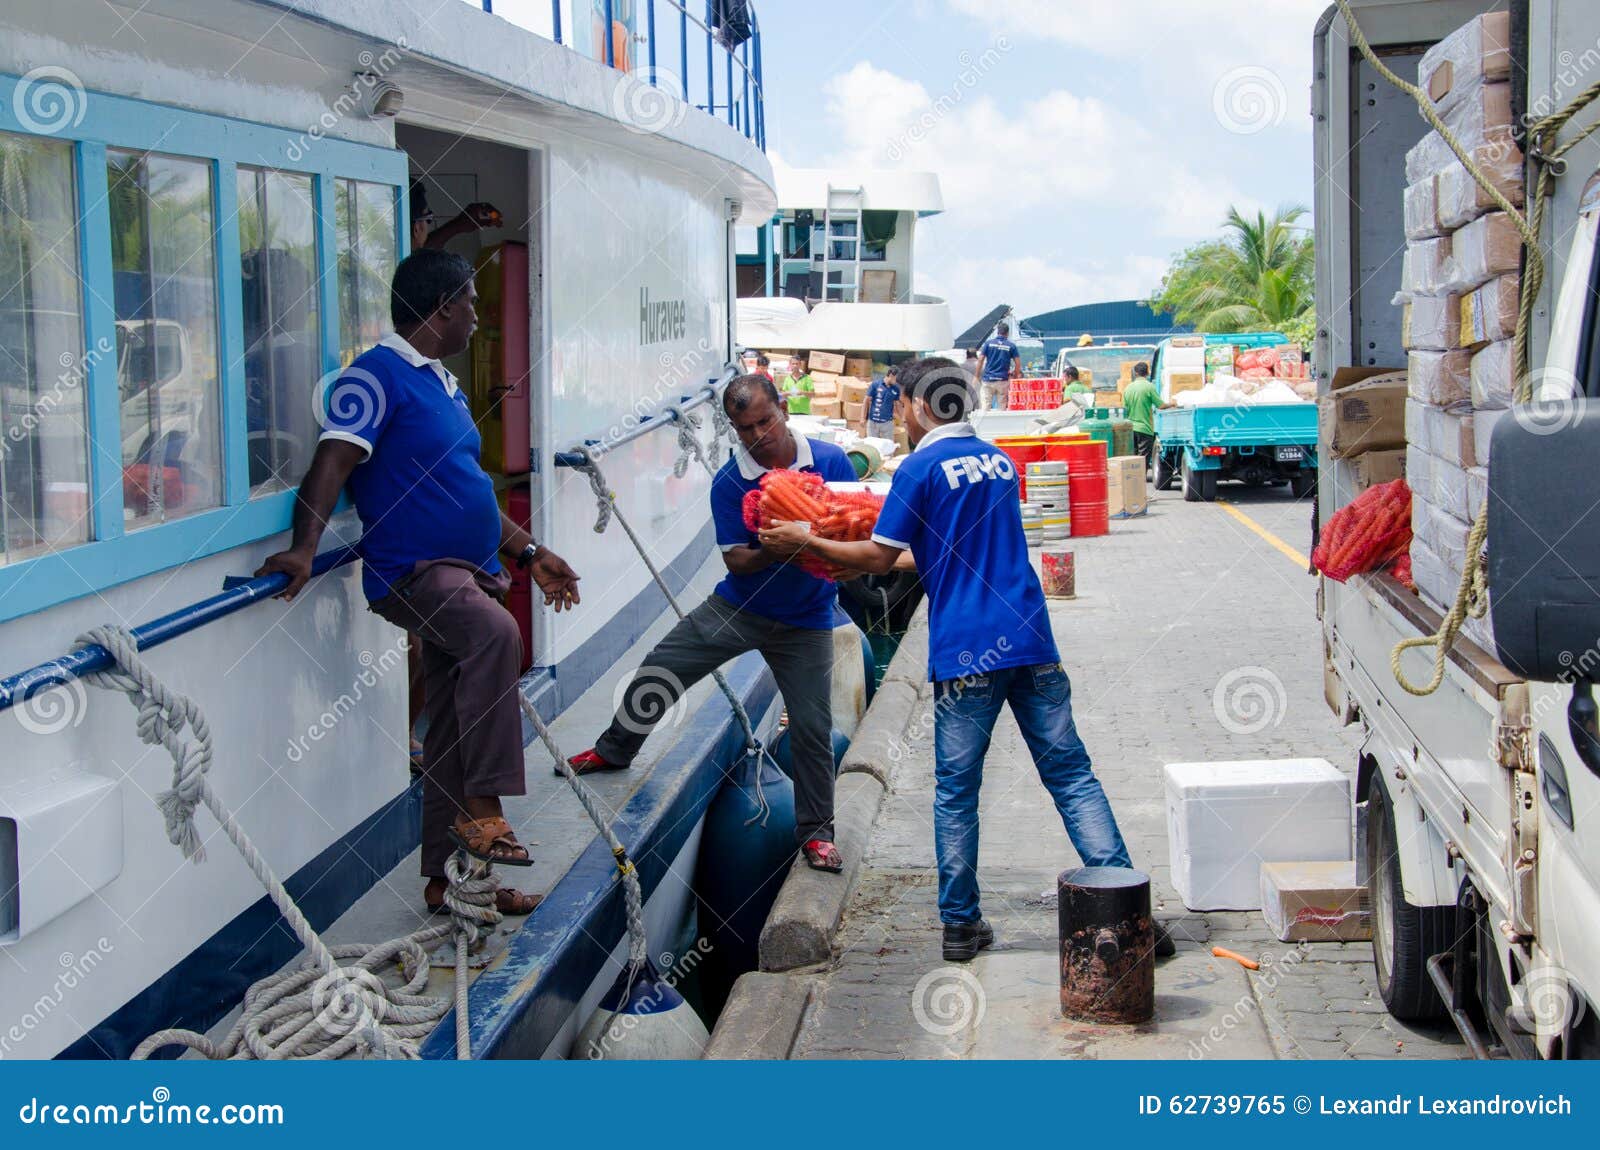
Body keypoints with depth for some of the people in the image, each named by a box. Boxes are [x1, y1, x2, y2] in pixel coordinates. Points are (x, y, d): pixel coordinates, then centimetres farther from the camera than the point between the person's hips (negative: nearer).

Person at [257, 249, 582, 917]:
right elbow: (332, 463, -21)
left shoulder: (444, 387, 21)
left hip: (467, 572, 10)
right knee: (495, 633, -36)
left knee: (454, 731, 10)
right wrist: (304, 548, -34)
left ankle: (449, 876, 18)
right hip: (414, 572, -10)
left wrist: (530, 553, 28)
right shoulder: (379, 374, -9)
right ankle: (482, 810, -34)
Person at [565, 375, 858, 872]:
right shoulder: (729, 483, -11)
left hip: (805, 621, -1)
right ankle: (615, 750, 29)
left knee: (812, 728, -4)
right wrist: (775, 552, -33)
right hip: (738, 608, 1)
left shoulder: (830, 461, -11)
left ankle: (816, 831, 13)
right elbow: (736, 560, -13)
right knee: (659, 670, 2)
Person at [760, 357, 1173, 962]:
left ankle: (961, 924, 11)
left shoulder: (921, 467, -3)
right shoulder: (997, 459, 18)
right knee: (1071, 775, 6)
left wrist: (807, 542, 10)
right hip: (1031, 640, 5)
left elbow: (879, 556, -3)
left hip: (965, 654, -5)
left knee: (956, 790, 6)